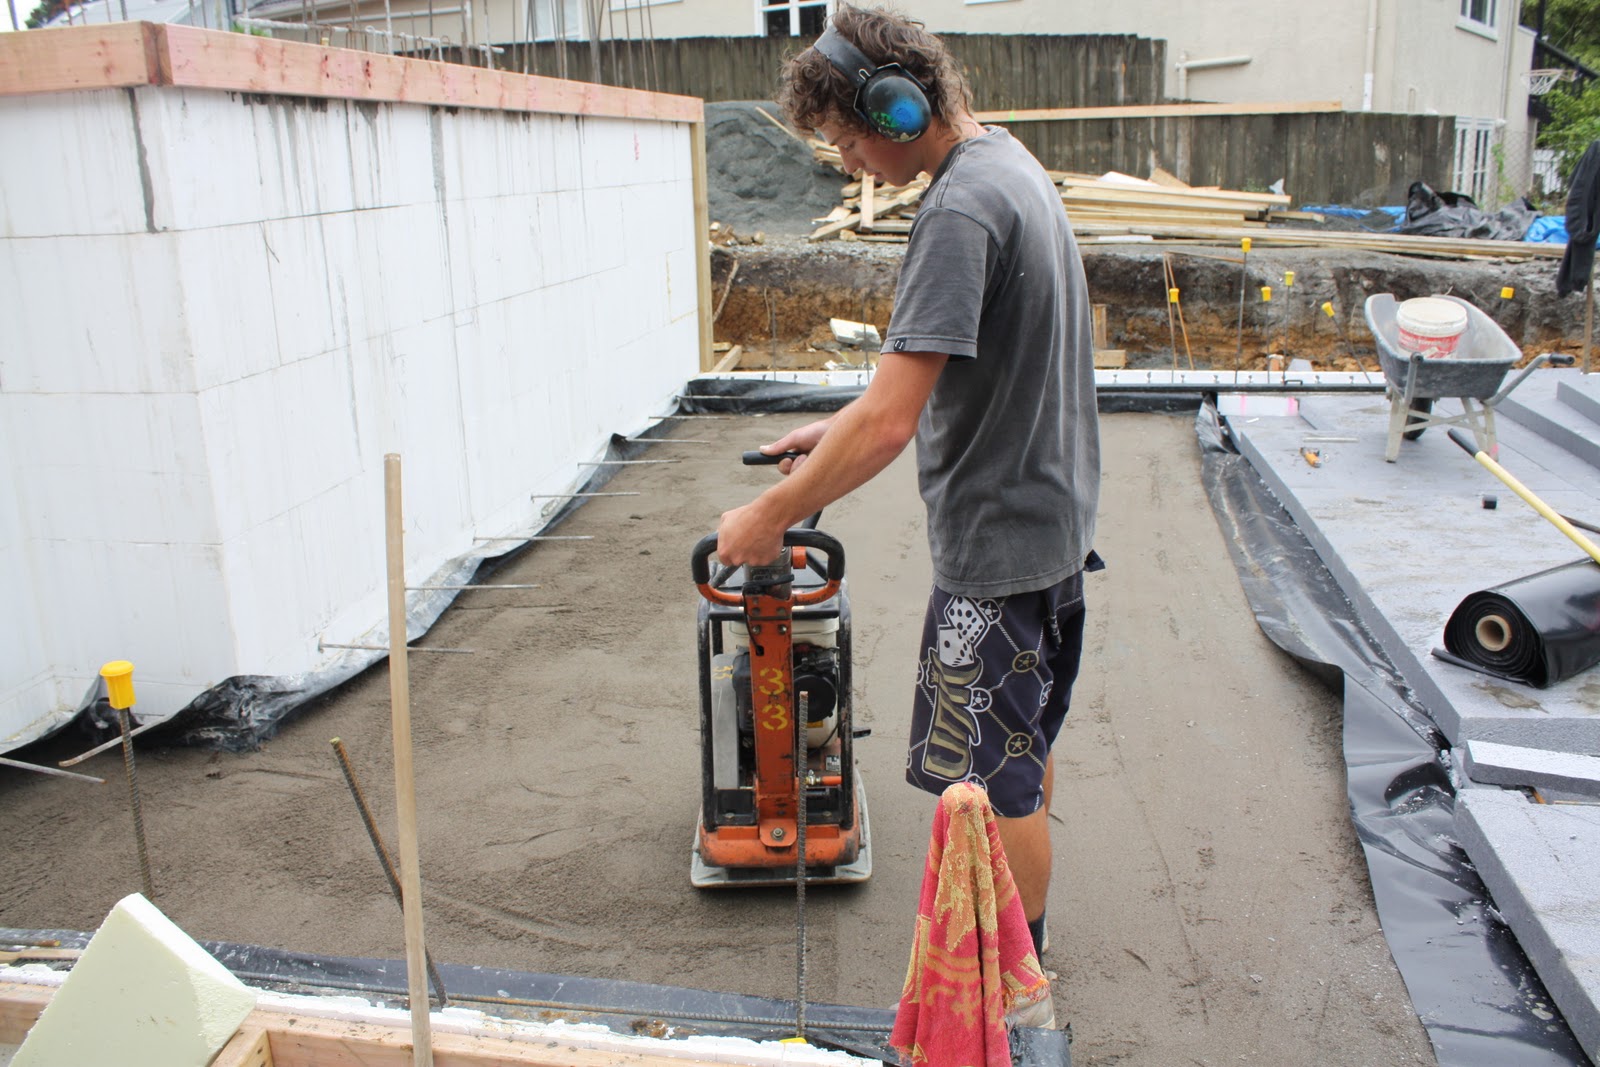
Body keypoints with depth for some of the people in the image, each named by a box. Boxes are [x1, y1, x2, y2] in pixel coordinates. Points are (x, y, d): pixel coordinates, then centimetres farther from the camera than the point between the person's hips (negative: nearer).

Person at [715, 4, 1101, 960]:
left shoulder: (960, 210, -24)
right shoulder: (1012, 164, 9)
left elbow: (890, 424, -29)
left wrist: (771, 515, -18)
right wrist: (843, 430, 13)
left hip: (1000, 542, -11)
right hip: (1052, 519, 11)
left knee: (1000, 782, 4)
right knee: (1027, 747, 23)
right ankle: (1023, 939, 42)